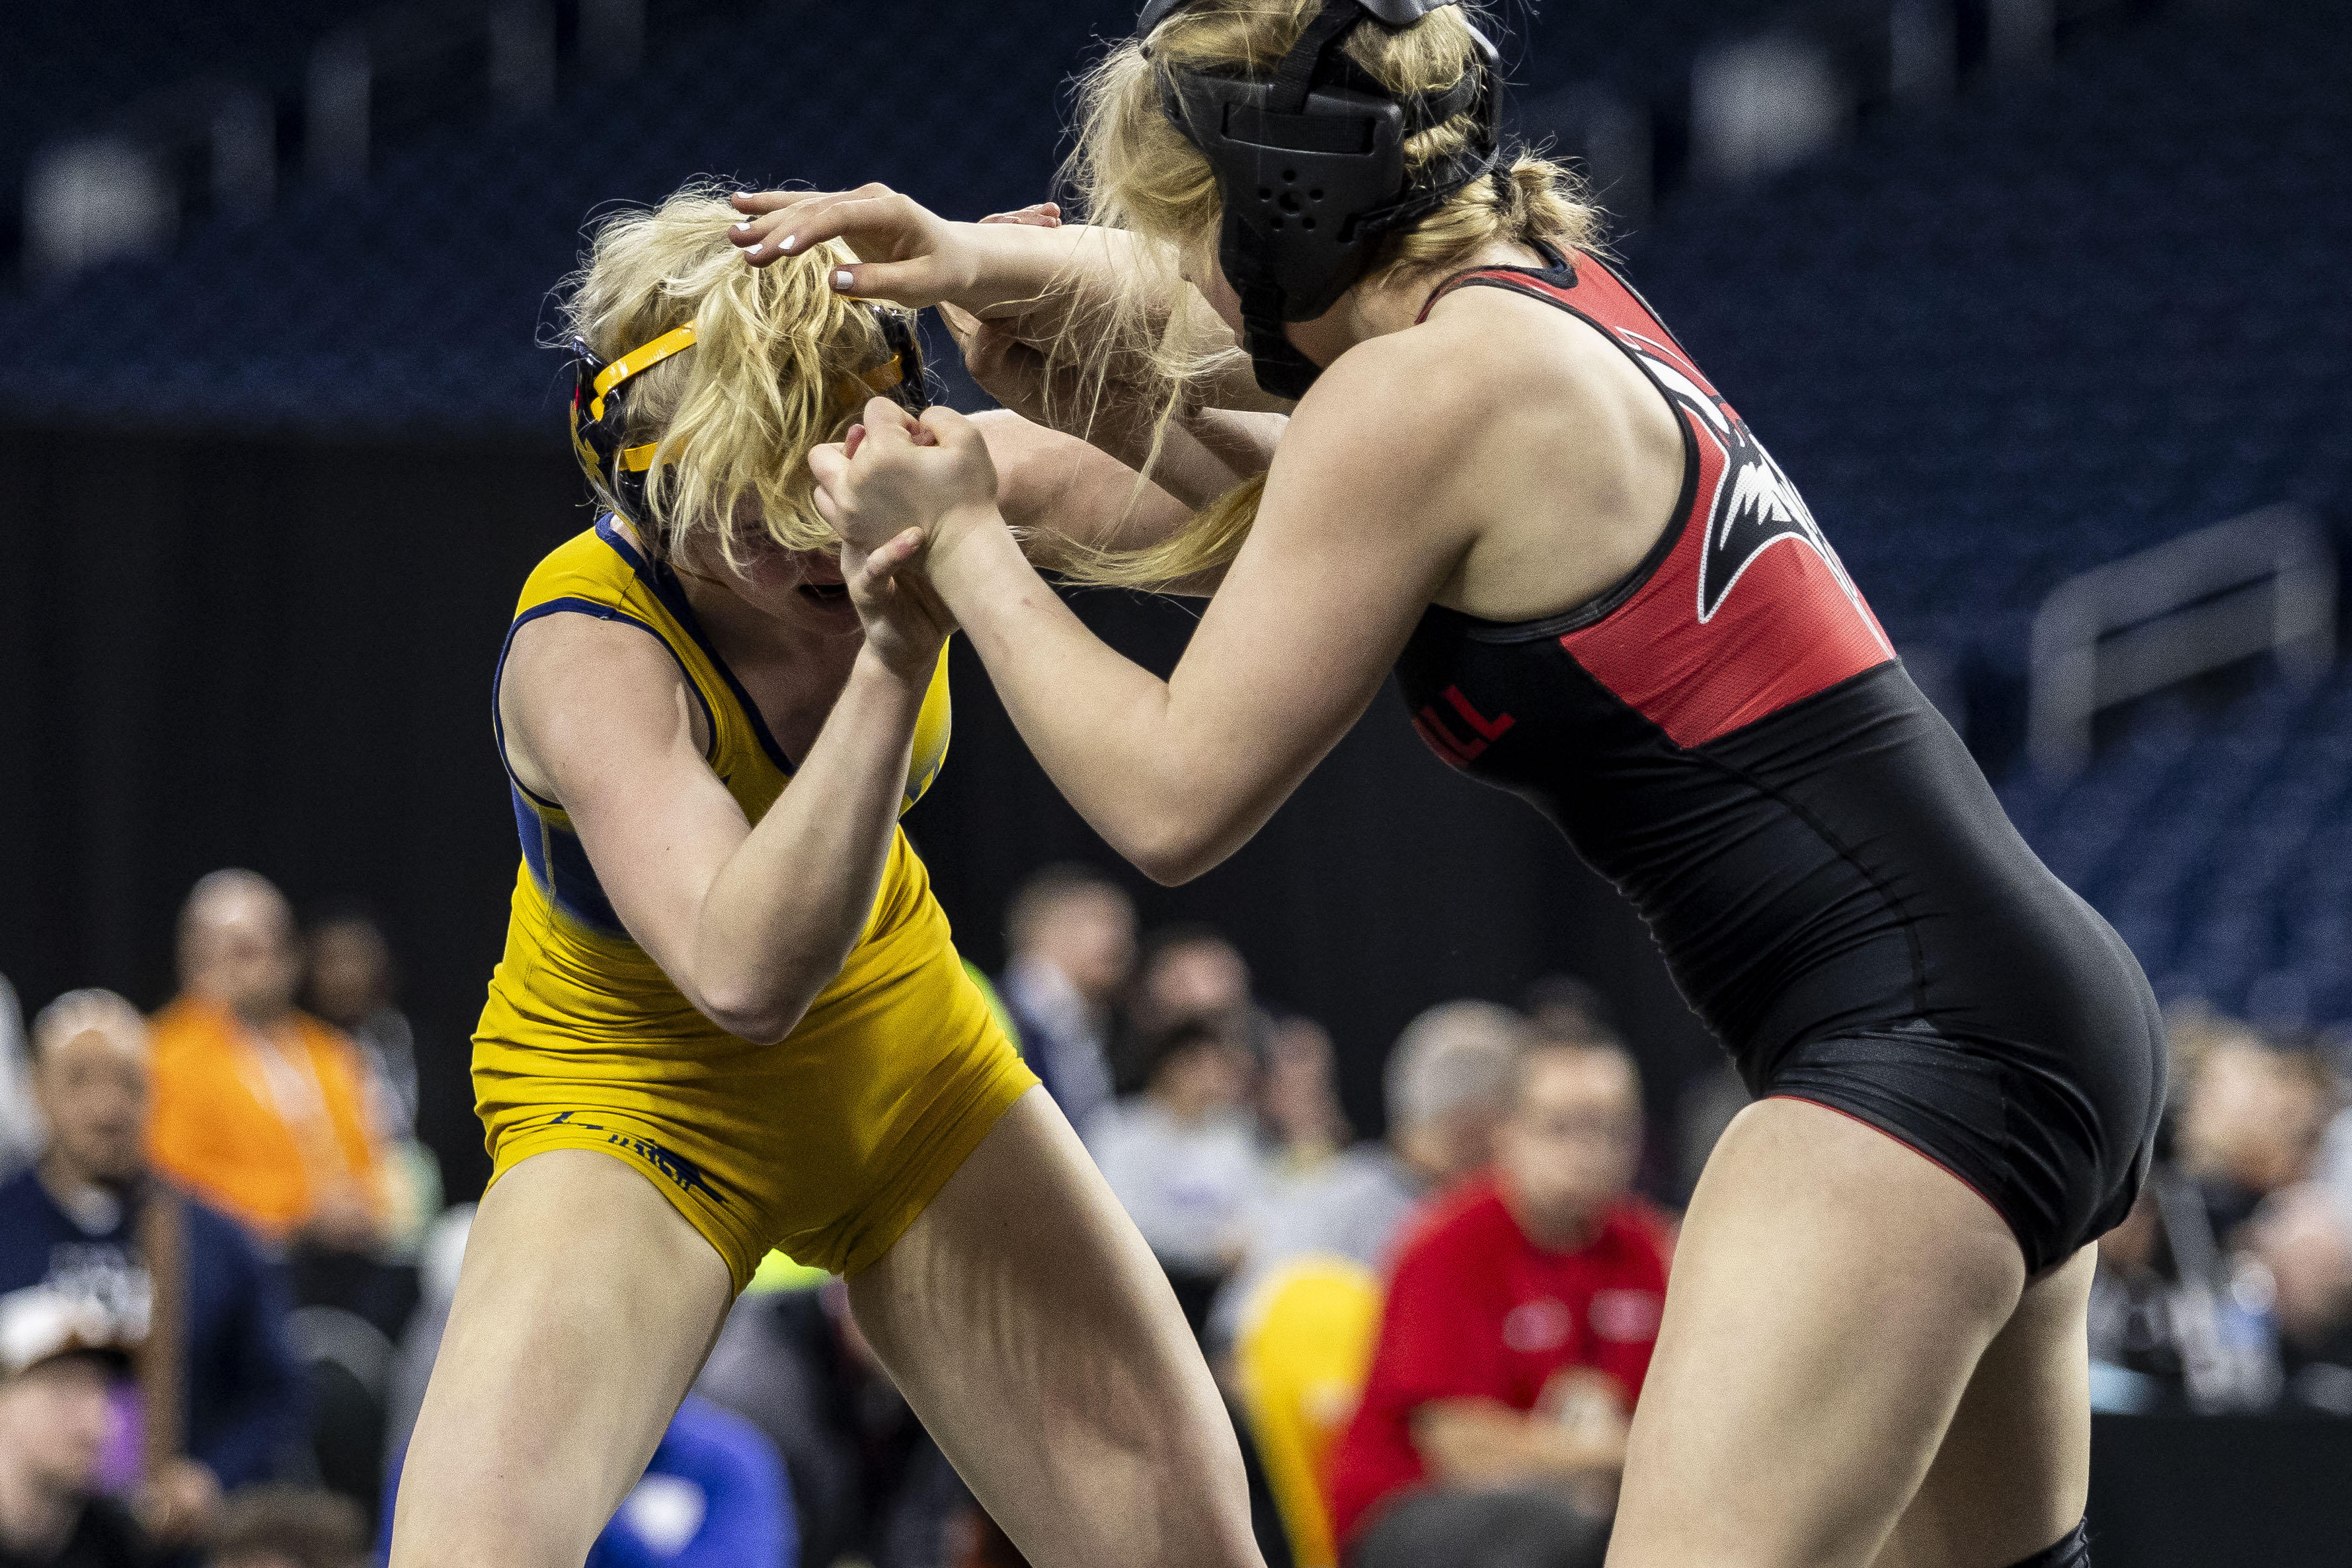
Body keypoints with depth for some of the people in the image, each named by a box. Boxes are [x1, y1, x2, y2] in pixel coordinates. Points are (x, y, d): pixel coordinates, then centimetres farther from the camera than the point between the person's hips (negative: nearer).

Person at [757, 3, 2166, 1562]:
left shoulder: (1413, 393, -12)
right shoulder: (1542, 296, 15)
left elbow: (1176, 801, -7)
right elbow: (1254, 499, 31)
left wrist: (960, 539, 4)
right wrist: (1006, 281, 17)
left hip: (1920, 1038, -11)